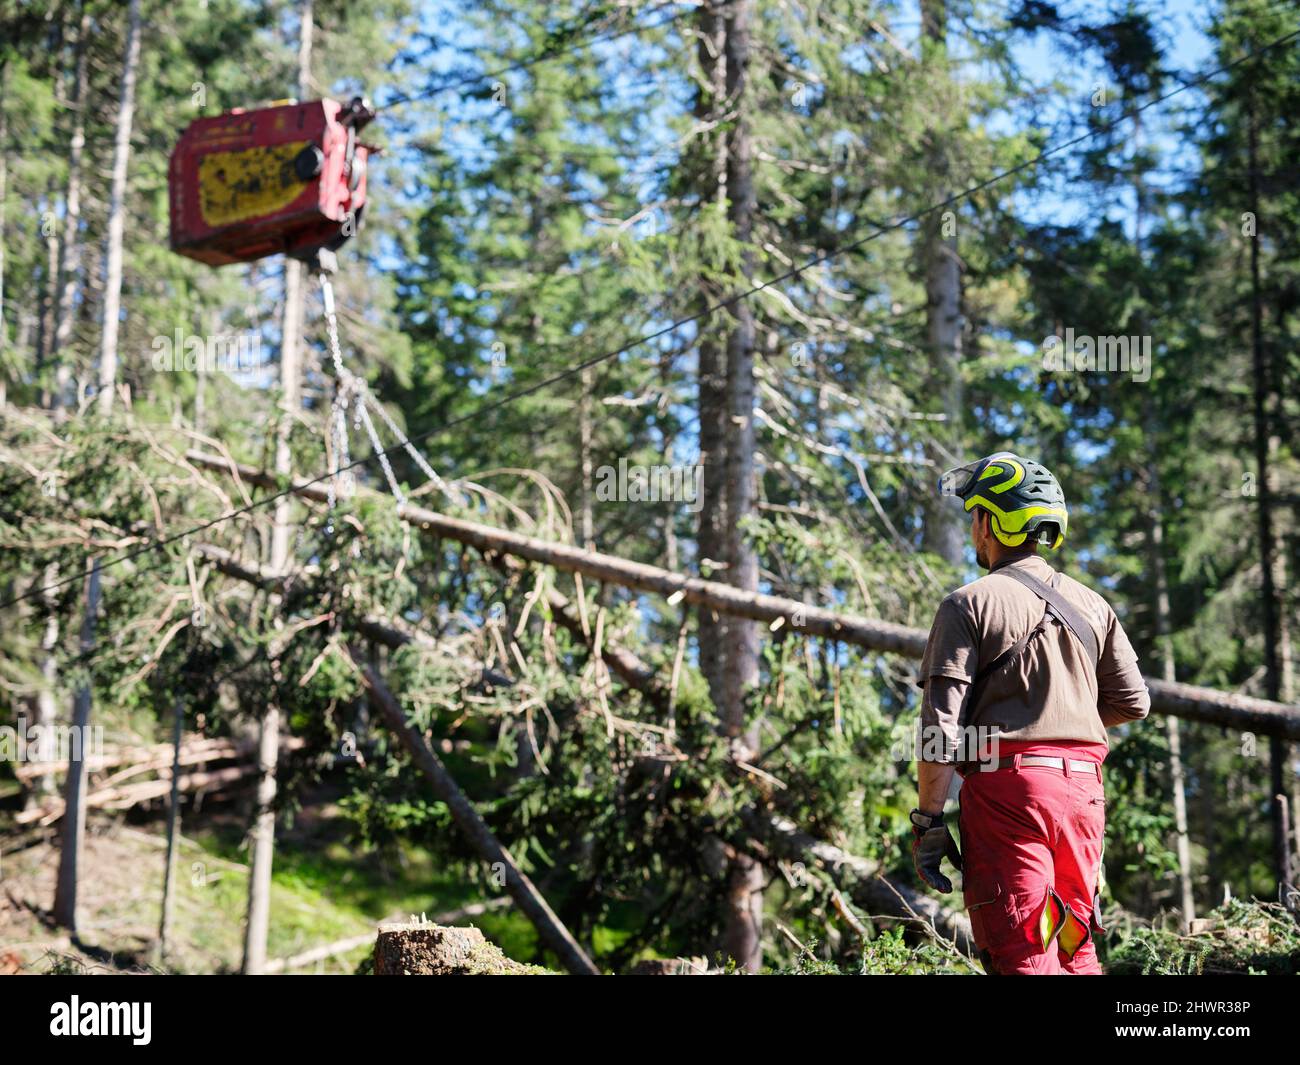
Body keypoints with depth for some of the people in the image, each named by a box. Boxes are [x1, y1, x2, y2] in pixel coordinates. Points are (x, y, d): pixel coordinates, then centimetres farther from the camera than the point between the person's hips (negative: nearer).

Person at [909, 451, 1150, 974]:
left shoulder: (969, 604, -4)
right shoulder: (1091, 605, 12)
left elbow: (942, 729, -10)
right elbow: (1133, 703, 12)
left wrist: (927, 821, -7)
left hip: (1007, 784, -5)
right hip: (1082, 789, 5)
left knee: (1021, 955, -5)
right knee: (1074, 951, 15)